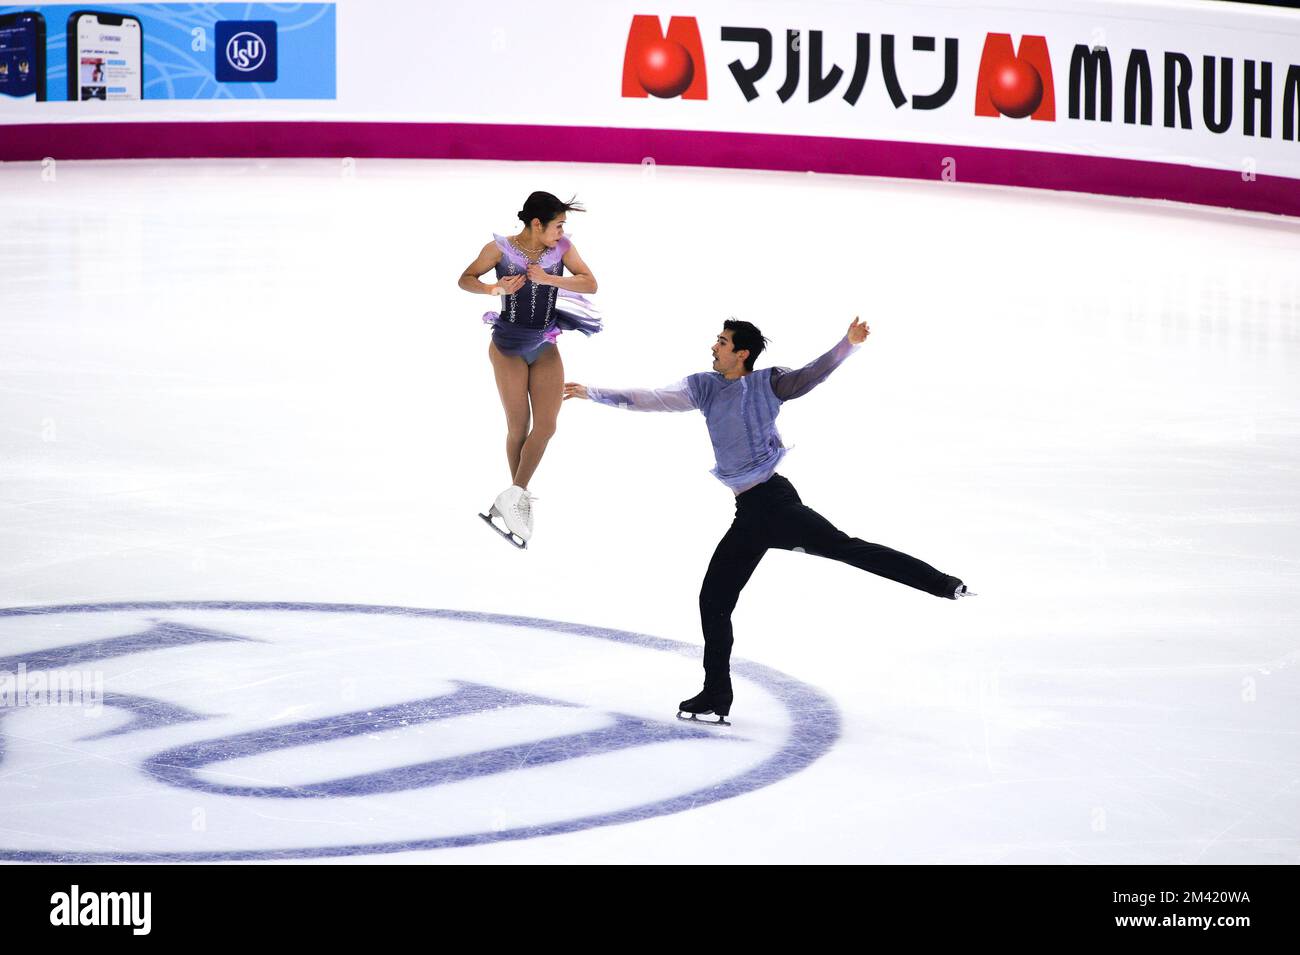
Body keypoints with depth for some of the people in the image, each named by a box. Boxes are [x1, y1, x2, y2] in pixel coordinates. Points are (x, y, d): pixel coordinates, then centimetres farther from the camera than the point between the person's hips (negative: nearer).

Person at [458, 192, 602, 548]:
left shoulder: (562, 248, -6)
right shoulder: (500, 248, -12)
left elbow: (589, 283, -10)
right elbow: (466, 279, -3)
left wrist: (548, 278, -22)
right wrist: (495, 289, -22)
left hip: (545, 347, 3)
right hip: (509, 346, -3)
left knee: (546, 425, -9)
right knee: (518, 428, -1)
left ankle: (514, 496, -2)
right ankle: (520, 498, 15)